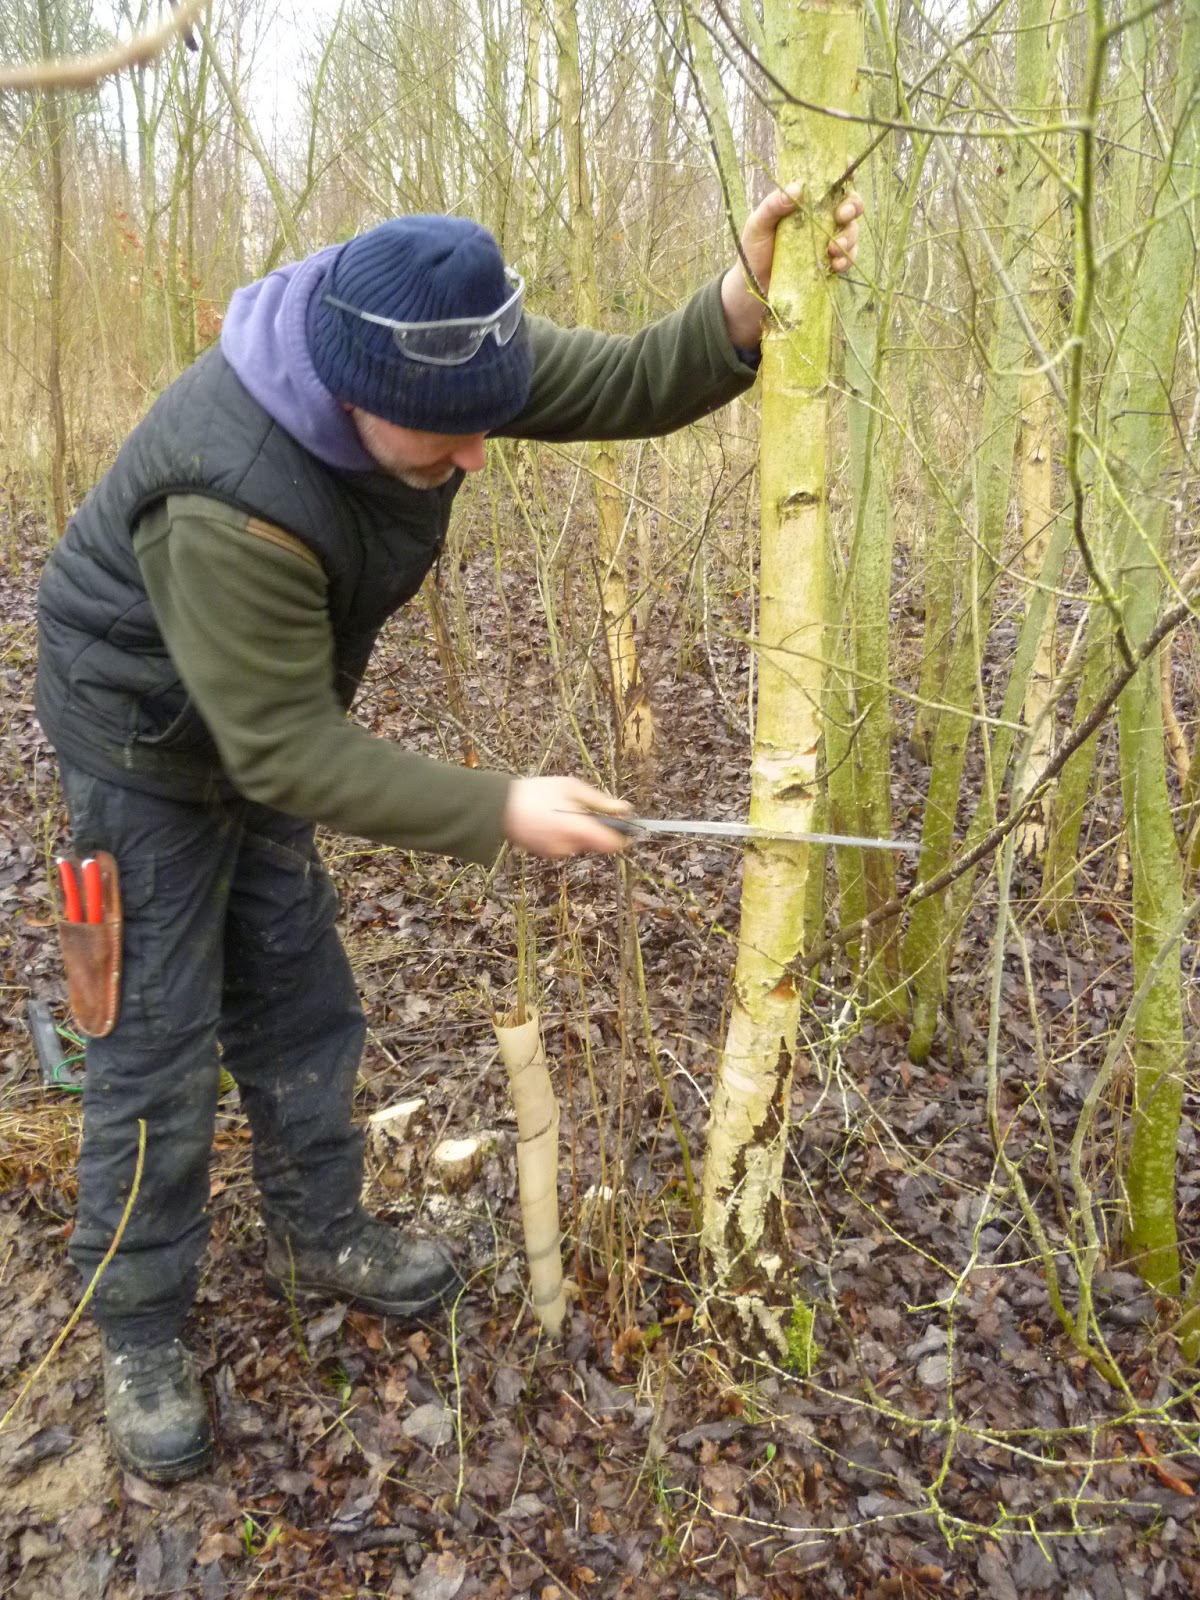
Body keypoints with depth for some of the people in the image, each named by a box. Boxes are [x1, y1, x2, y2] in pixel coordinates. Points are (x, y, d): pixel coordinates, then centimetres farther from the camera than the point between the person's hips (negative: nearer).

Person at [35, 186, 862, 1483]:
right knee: (159, 1044, 0)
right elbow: (288, 751, -34)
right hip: (146, 736, -7)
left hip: (261, 719, 7)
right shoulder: (233, 500, -40)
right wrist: (501, 812, -33)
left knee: (297, 1000, 15)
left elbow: (627, 386, -15)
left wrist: (750, 297, -35)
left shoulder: (437, 356, -18)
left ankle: (317, 1235, 36)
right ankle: (138, 1337, 21)